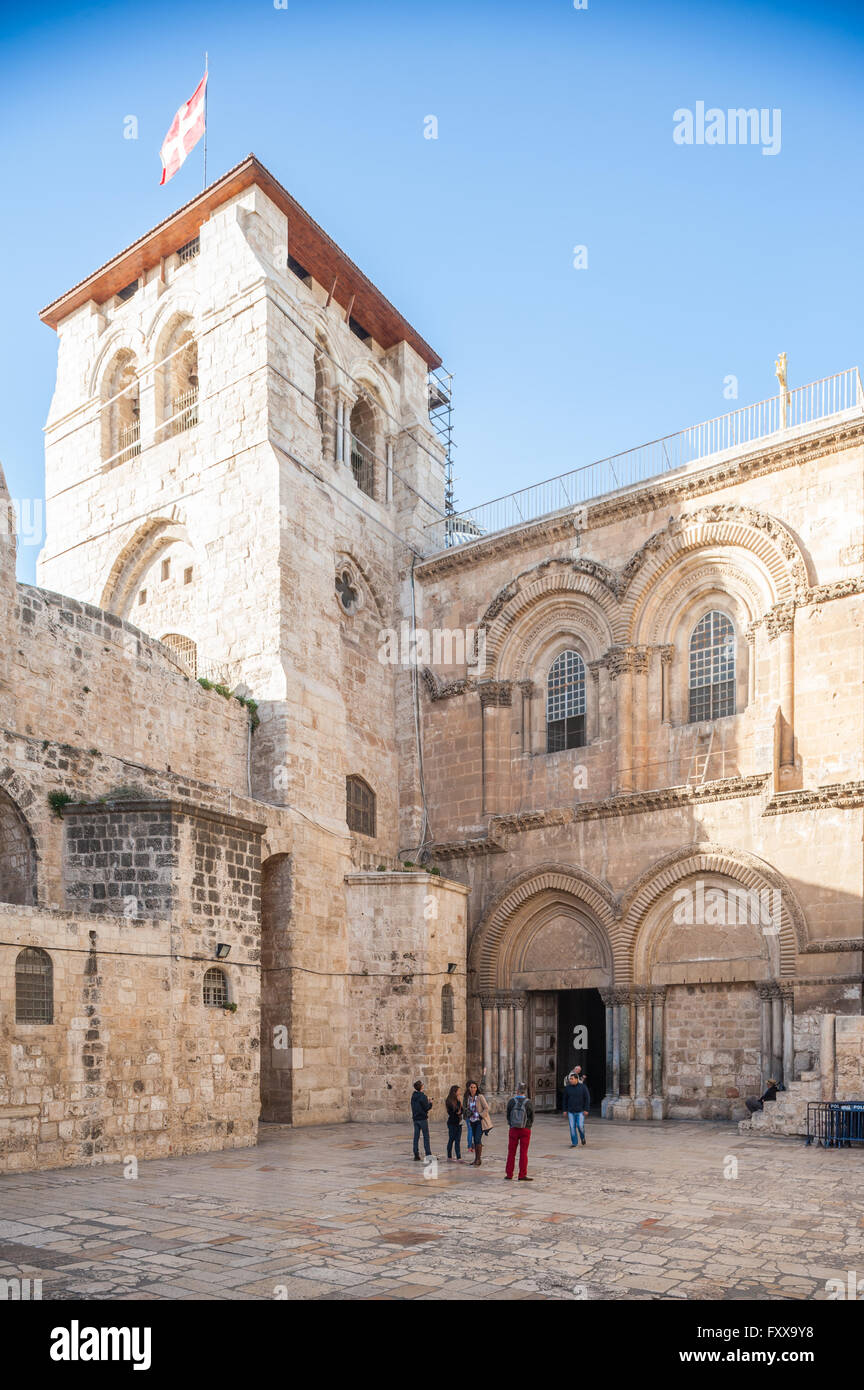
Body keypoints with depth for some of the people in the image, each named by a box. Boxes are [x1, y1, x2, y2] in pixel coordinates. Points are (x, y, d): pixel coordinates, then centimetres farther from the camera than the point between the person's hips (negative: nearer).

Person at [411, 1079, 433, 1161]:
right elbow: (426, 1108, -14)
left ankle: (416, 1155, 6)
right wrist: (430, 1103, 5)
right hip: (423, 1118, -6)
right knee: (426, 1136, -1)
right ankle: (428, 1154, -2)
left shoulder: (413, 1097, 8)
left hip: (415, 1118, 6)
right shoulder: (422, 1096, -14)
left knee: (416, 1136, 7)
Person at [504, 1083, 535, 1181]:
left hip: (513, 1129, 1)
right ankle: (522, 1175, 4)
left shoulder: (511, 1102, -10)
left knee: (511, 1152, 10)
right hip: (525, 1129, -1)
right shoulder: (528, 1103, -12)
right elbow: (532, 1118, -4)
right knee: (523, 1153, 5)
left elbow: (508, 1115, -1)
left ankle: (509, 1174, 14)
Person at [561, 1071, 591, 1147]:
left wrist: (586, 1109, -12)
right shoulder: (567, 1088, -2)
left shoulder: (583, 1087, -9)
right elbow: (565, 1099, 5)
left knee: (580, 1126, -9)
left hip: (580, 1111, -2)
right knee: (572, 1127, -2)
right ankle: (574, 1143, 6)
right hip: (571, 1111, 2)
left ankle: (582, 1137, 22)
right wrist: (564, 1110, 2)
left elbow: (587, 1099, -6)